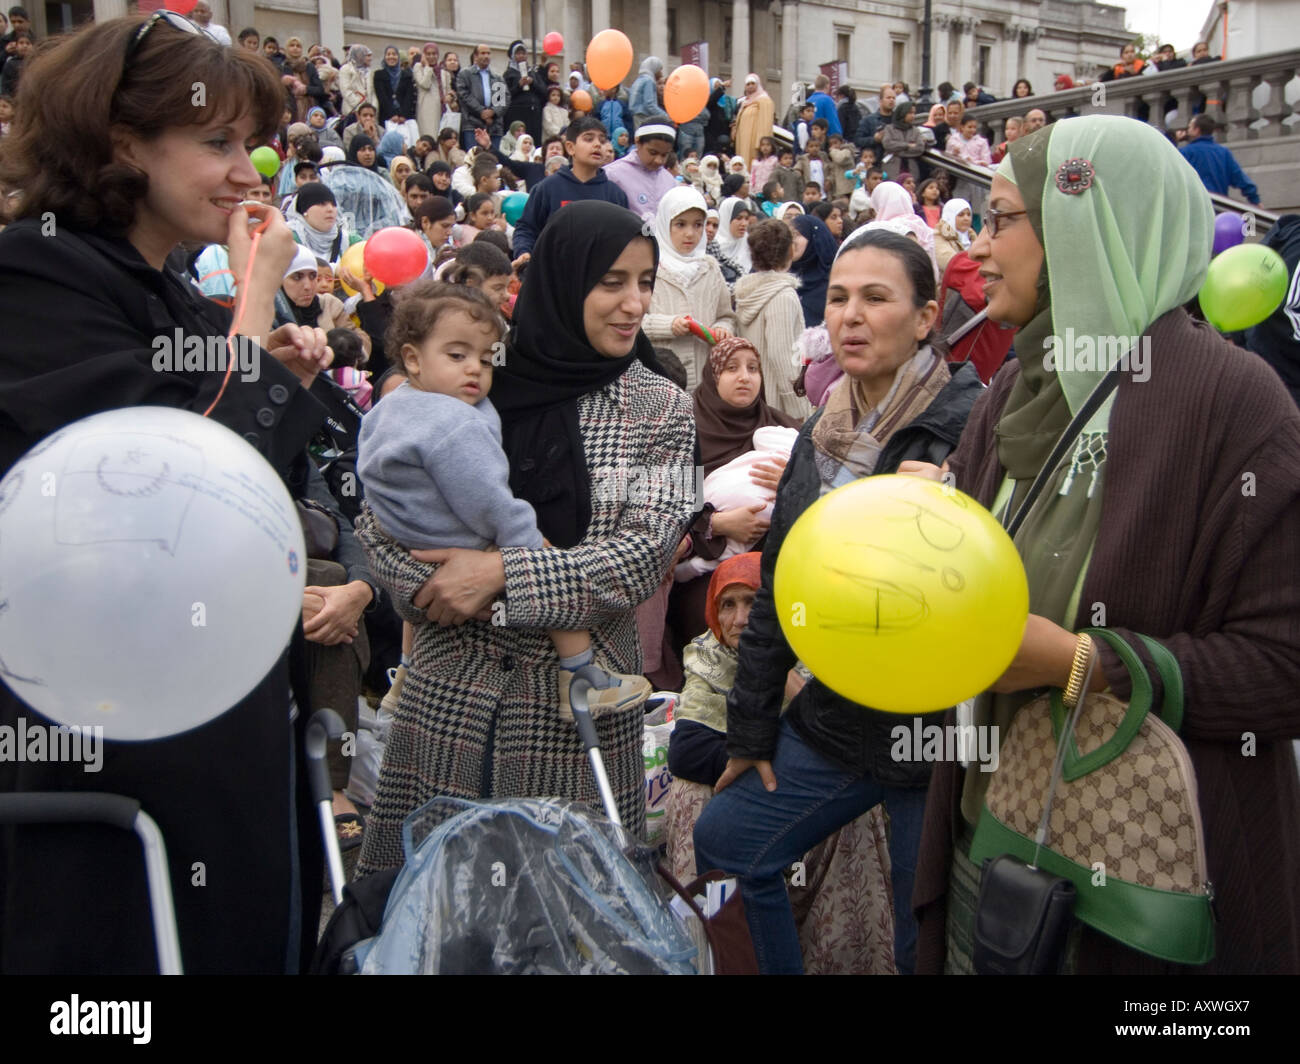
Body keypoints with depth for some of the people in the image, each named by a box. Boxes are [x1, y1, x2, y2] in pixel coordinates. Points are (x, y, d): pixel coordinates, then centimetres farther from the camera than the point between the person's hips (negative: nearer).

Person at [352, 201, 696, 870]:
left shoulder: (661, 409, 1)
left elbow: (645, 555, -10)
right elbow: (380, 516, 4)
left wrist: (503, 574, -18)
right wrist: (440, 586, -14)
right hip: (450, 691, 1)